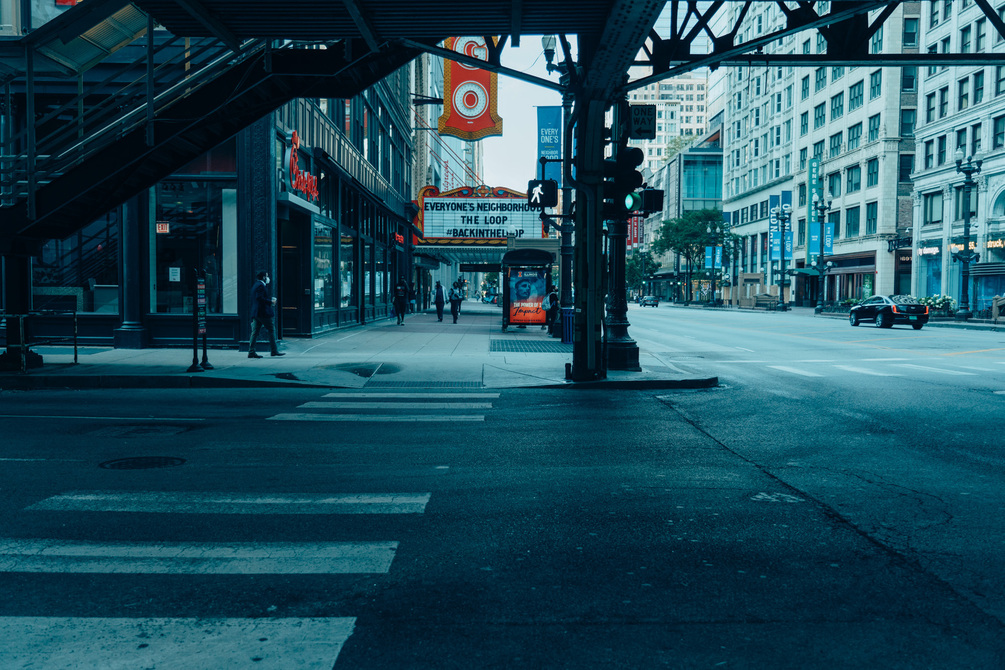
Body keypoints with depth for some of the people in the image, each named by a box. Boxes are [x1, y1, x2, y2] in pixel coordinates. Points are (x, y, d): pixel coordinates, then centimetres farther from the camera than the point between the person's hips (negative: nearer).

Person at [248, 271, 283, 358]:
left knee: (255, 331, 6)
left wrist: (270, 298, 14)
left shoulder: (255, 285, 18)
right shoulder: (261, 285, -13)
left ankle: (251, 352, 4)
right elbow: (260, 298, -23)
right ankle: (274, 350, 1)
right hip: (263, 312, -10)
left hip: (256, 313, 10)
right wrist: (271, 302, -14)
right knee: (271, 330, -2)